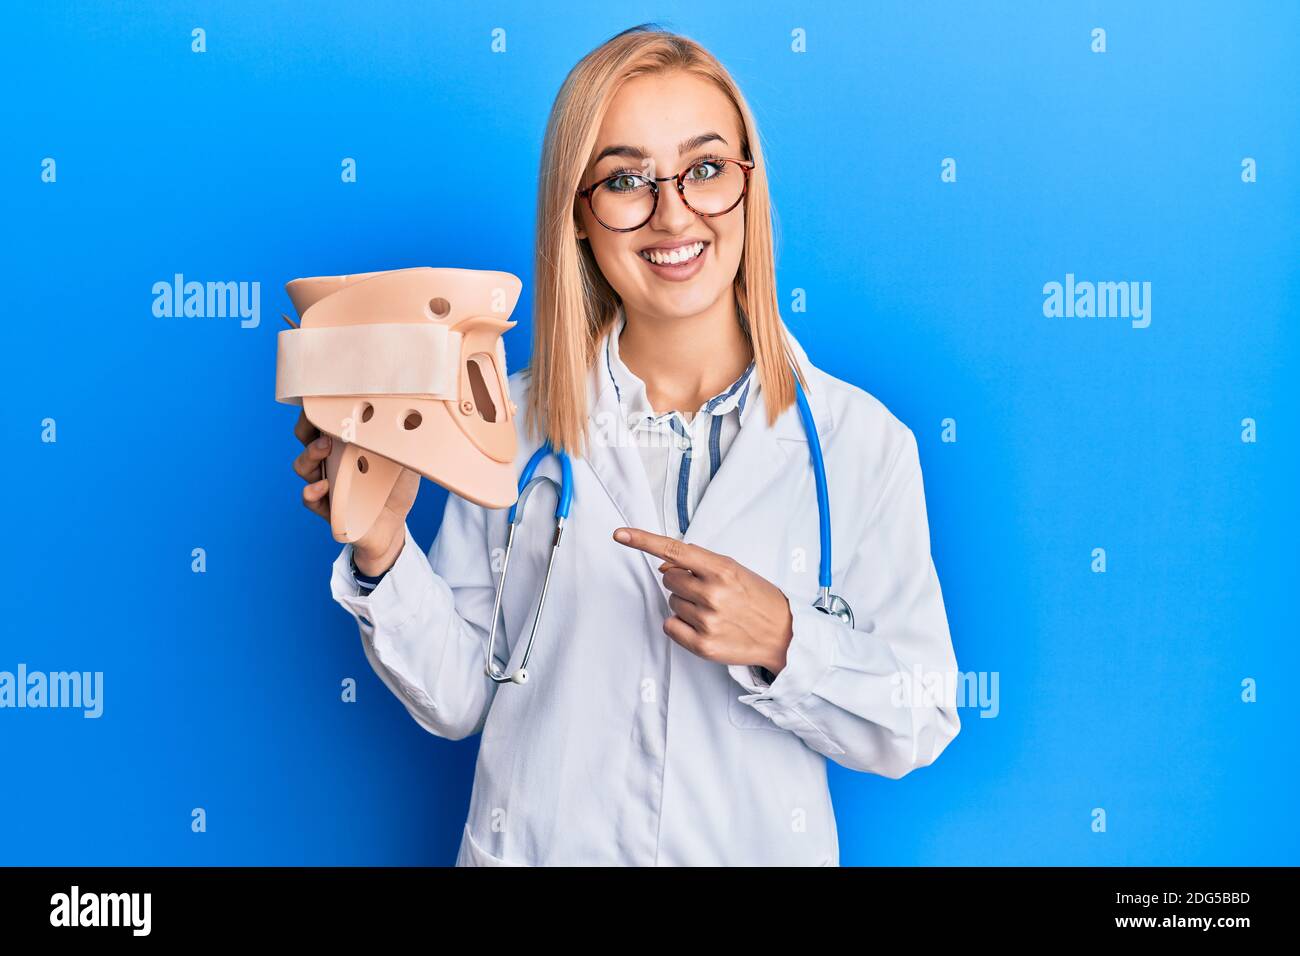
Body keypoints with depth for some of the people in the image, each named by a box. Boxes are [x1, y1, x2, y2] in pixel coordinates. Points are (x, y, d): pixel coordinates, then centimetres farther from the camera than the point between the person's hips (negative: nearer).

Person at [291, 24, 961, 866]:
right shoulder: (512, 422, -9)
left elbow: (917, 729, -9)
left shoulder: (864, 441, -11)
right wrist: (383, 558, -19)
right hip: (536, 844, 1)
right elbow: (460, 699, -5)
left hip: (763, 846, 0)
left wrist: (782, 642, -24)